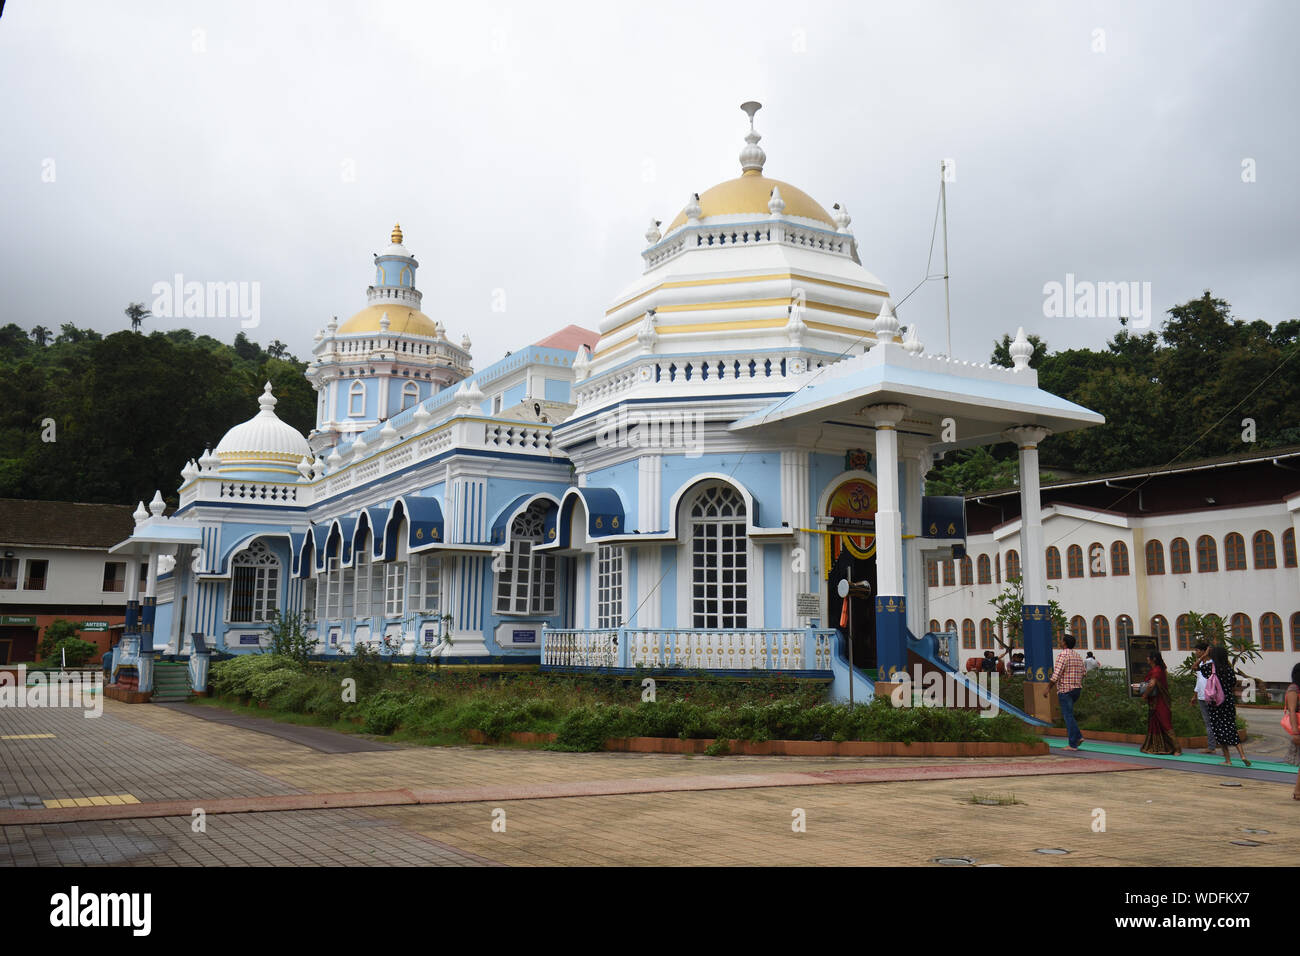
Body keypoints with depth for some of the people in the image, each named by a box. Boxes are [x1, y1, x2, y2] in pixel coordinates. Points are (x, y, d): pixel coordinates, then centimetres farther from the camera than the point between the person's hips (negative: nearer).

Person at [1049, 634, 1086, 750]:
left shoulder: (1062, 655, -14)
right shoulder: (1078, 657, 12)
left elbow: (1056, 675, -19)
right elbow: (1082, 674, 14)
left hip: (1065, 689, -8)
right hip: (1077, 689, 8)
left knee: (1068, 716, -4)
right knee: (1066, 713, 20)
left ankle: (1073, 744, -3)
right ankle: (1078, 737, 9)